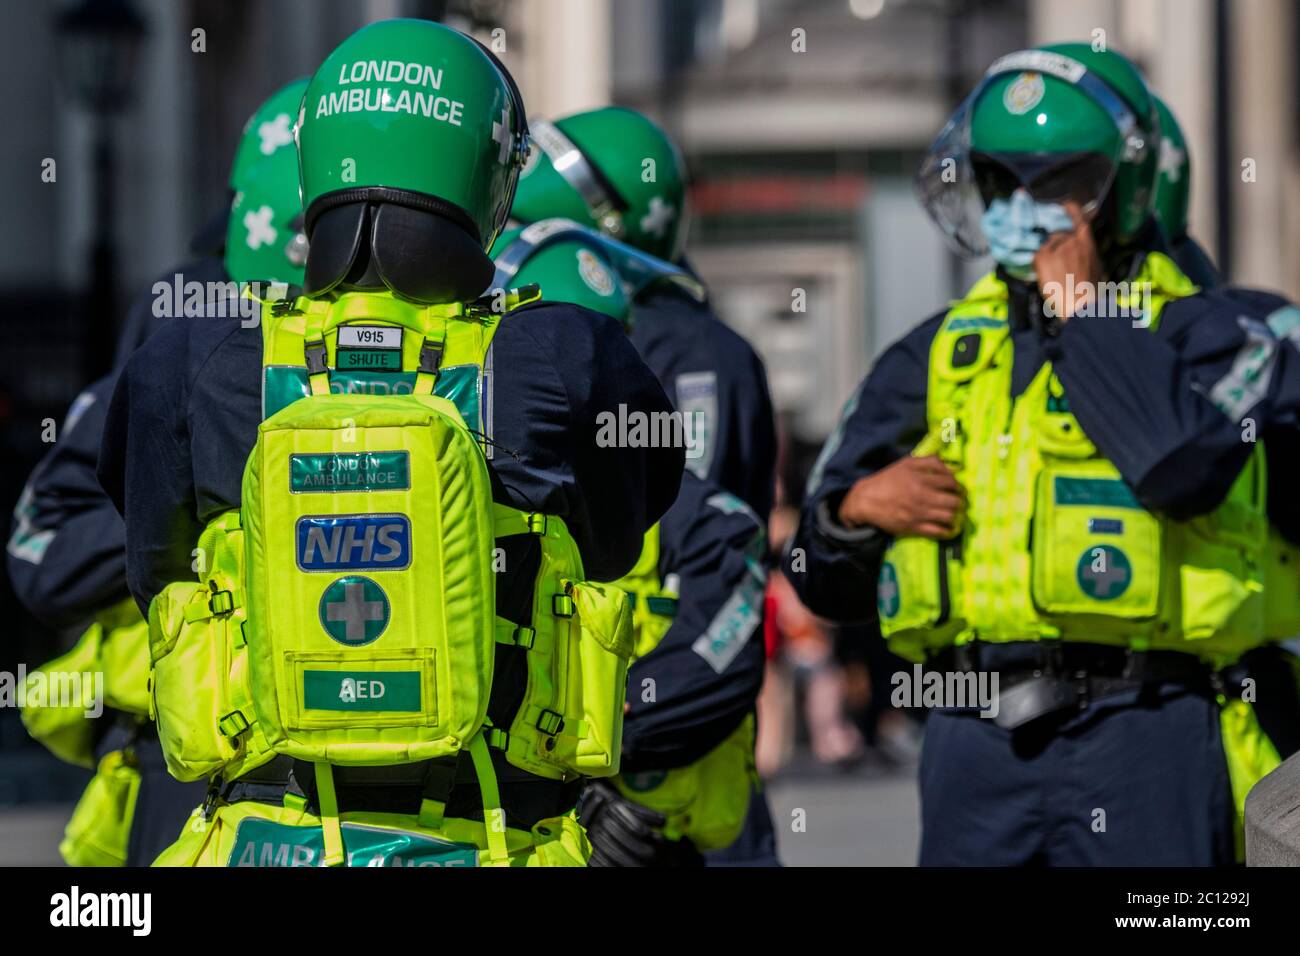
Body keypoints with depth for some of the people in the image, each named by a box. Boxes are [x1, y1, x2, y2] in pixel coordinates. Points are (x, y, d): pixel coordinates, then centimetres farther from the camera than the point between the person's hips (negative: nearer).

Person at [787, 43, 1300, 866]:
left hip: (1136, 734, -4)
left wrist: (1081, 312, -8)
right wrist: (857, 509, -4)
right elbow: (827, 582, 20)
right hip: (973, 733, 4)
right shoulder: (938, 355, 17)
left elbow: (1189, 465, -19)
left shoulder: (1196, 331, 5)